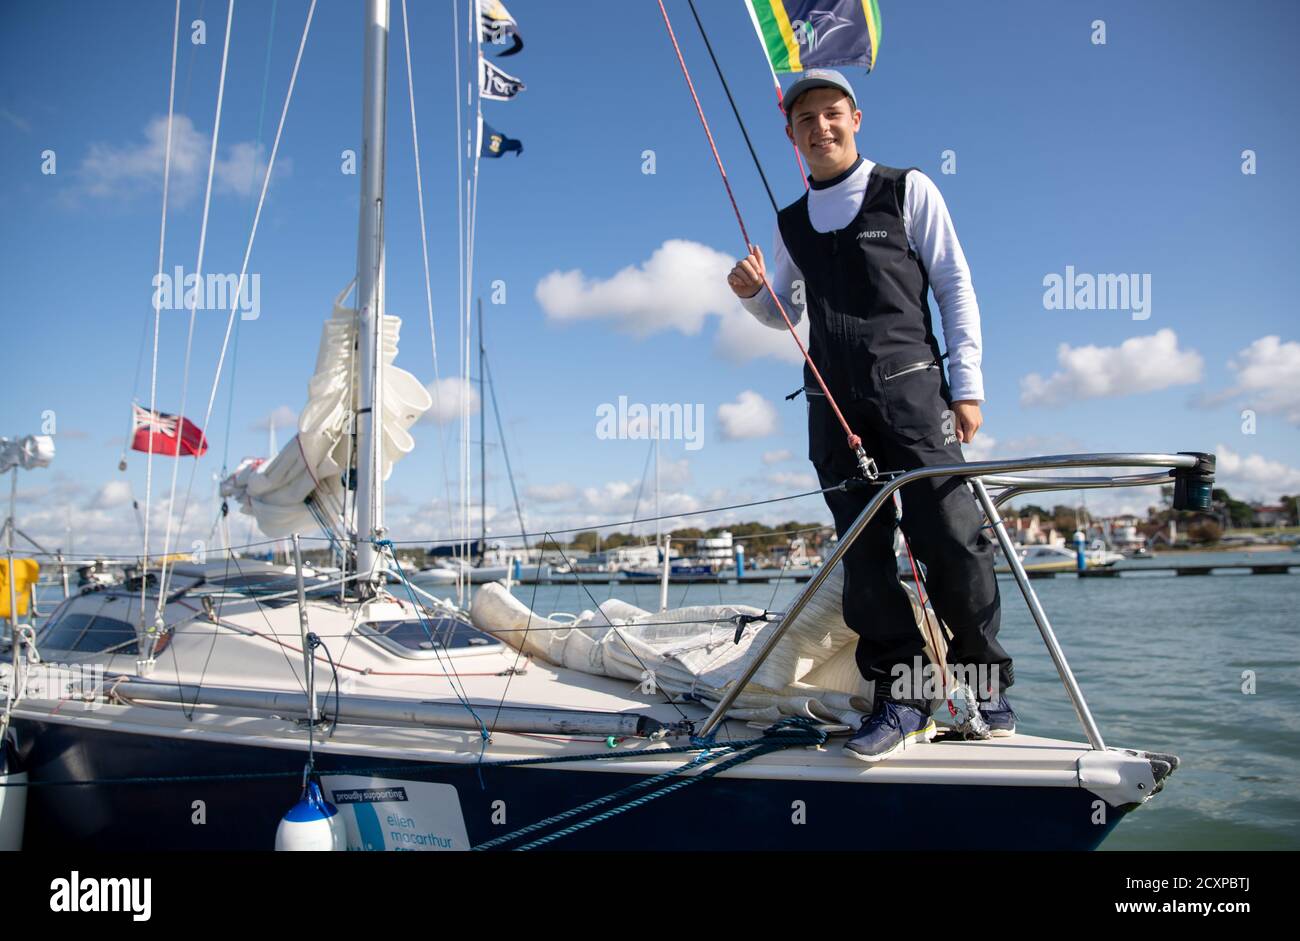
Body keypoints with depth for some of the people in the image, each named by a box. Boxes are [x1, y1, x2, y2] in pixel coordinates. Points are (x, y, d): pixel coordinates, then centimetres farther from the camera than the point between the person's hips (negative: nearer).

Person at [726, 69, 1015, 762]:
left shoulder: (907, 190, 9)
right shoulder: (791, 223, 19)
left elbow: (955, 286, 5)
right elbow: (786, 314, 28)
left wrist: (966, 386, -3)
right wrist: (754, 294, 3)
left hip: (910, 388, -3)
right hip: (833, 404, 4)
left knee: (950, 539, -9)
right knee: (863, 553, -1)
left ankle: (985, 684, 10)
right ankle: (903, 696, 7)